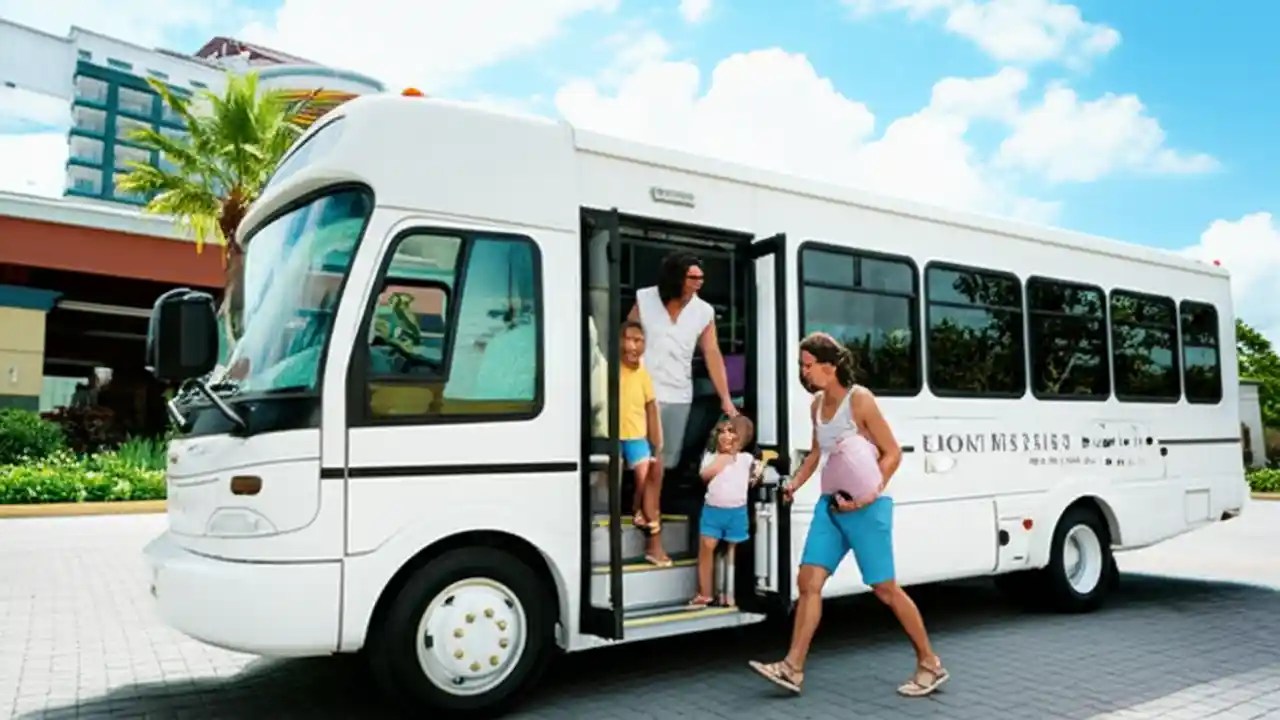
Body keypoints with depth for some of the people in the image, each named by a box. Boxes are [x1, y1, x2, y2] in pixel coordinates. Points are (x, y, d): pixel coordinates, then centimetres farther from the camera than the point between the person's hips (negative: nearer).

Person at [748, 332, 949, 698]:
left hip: (865, 507, -7)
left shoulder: (859, 399, -13)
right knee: (809, 581, 0)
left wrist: (869, 494, -21)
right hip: (830, 504, 7)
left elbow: (892, 452, -11)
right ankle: (793, 668, 5)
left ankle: (930, 665, 19)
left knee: (885, 588, 1)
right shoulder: (817, 404, 8)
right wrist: (795, 483, 7)